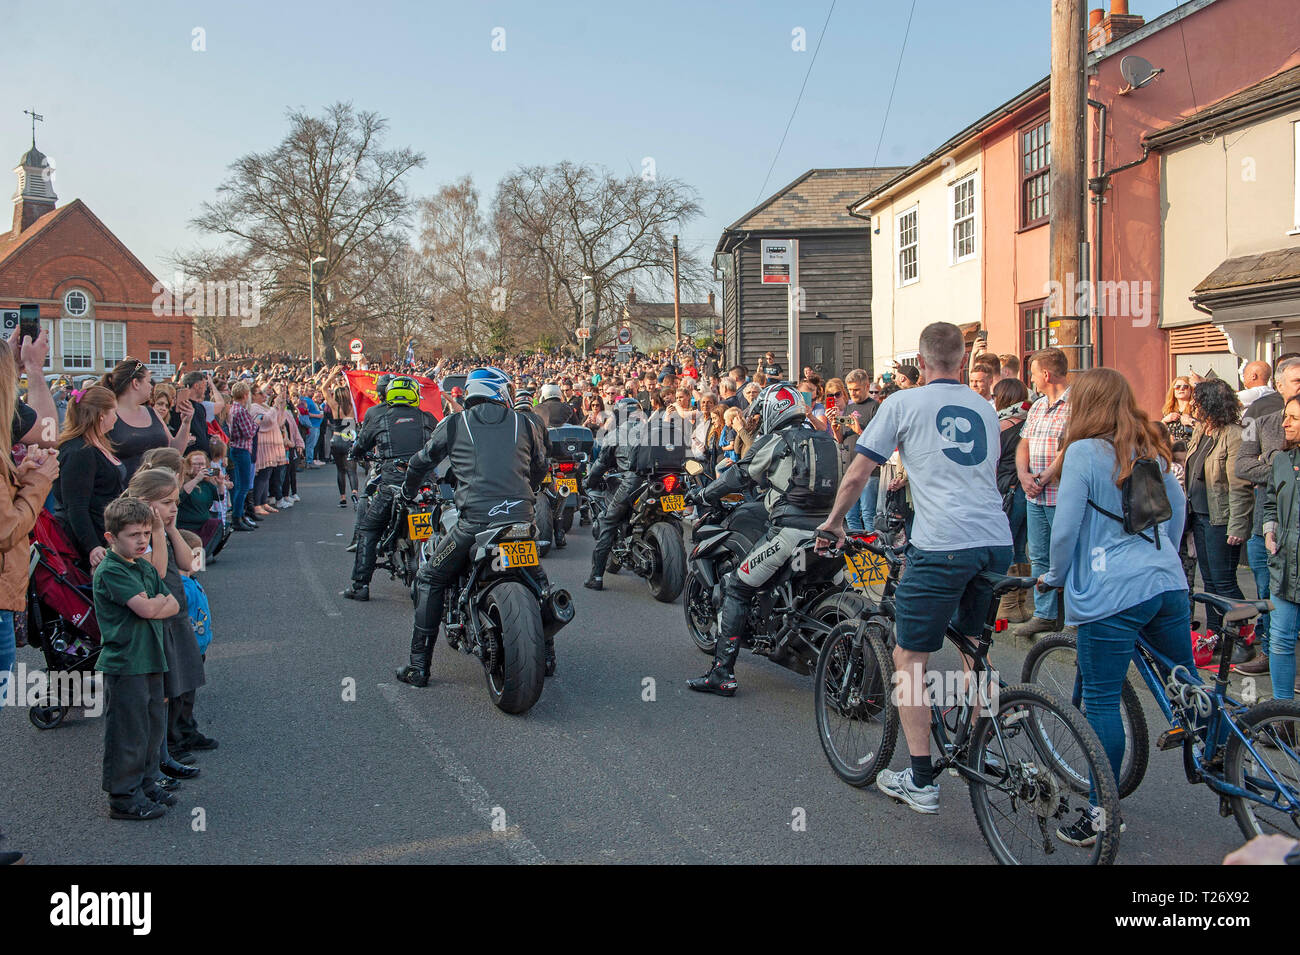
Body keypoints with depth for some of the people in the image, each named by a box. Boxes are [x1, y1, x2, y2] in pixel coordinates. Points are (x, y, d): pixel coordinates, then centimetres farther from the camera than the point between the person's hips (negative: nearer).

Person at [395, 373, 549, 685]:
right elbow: (540, 466, 26)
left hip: (474, 520, -2)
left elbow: (422, 461, 19)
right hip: (521, 517, 2)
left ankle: (419, 665, 12)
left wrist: (409, 489, 40)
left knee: (430, 580, 15)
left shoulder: (453, 424, 9)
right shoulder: (524, 424, 13)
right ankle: (547, 655, 32)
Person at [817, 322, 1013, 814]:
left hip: (941, 547, -6)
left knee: (909, 660, 5)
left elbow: (855, 478, 5)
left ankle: (921, 781, 5)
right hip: (997, 542, 6)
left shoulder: (904, 403, 3)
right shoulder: (985, 409, 19)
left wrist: (834, 521, 23)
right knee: (975, 648, 25)